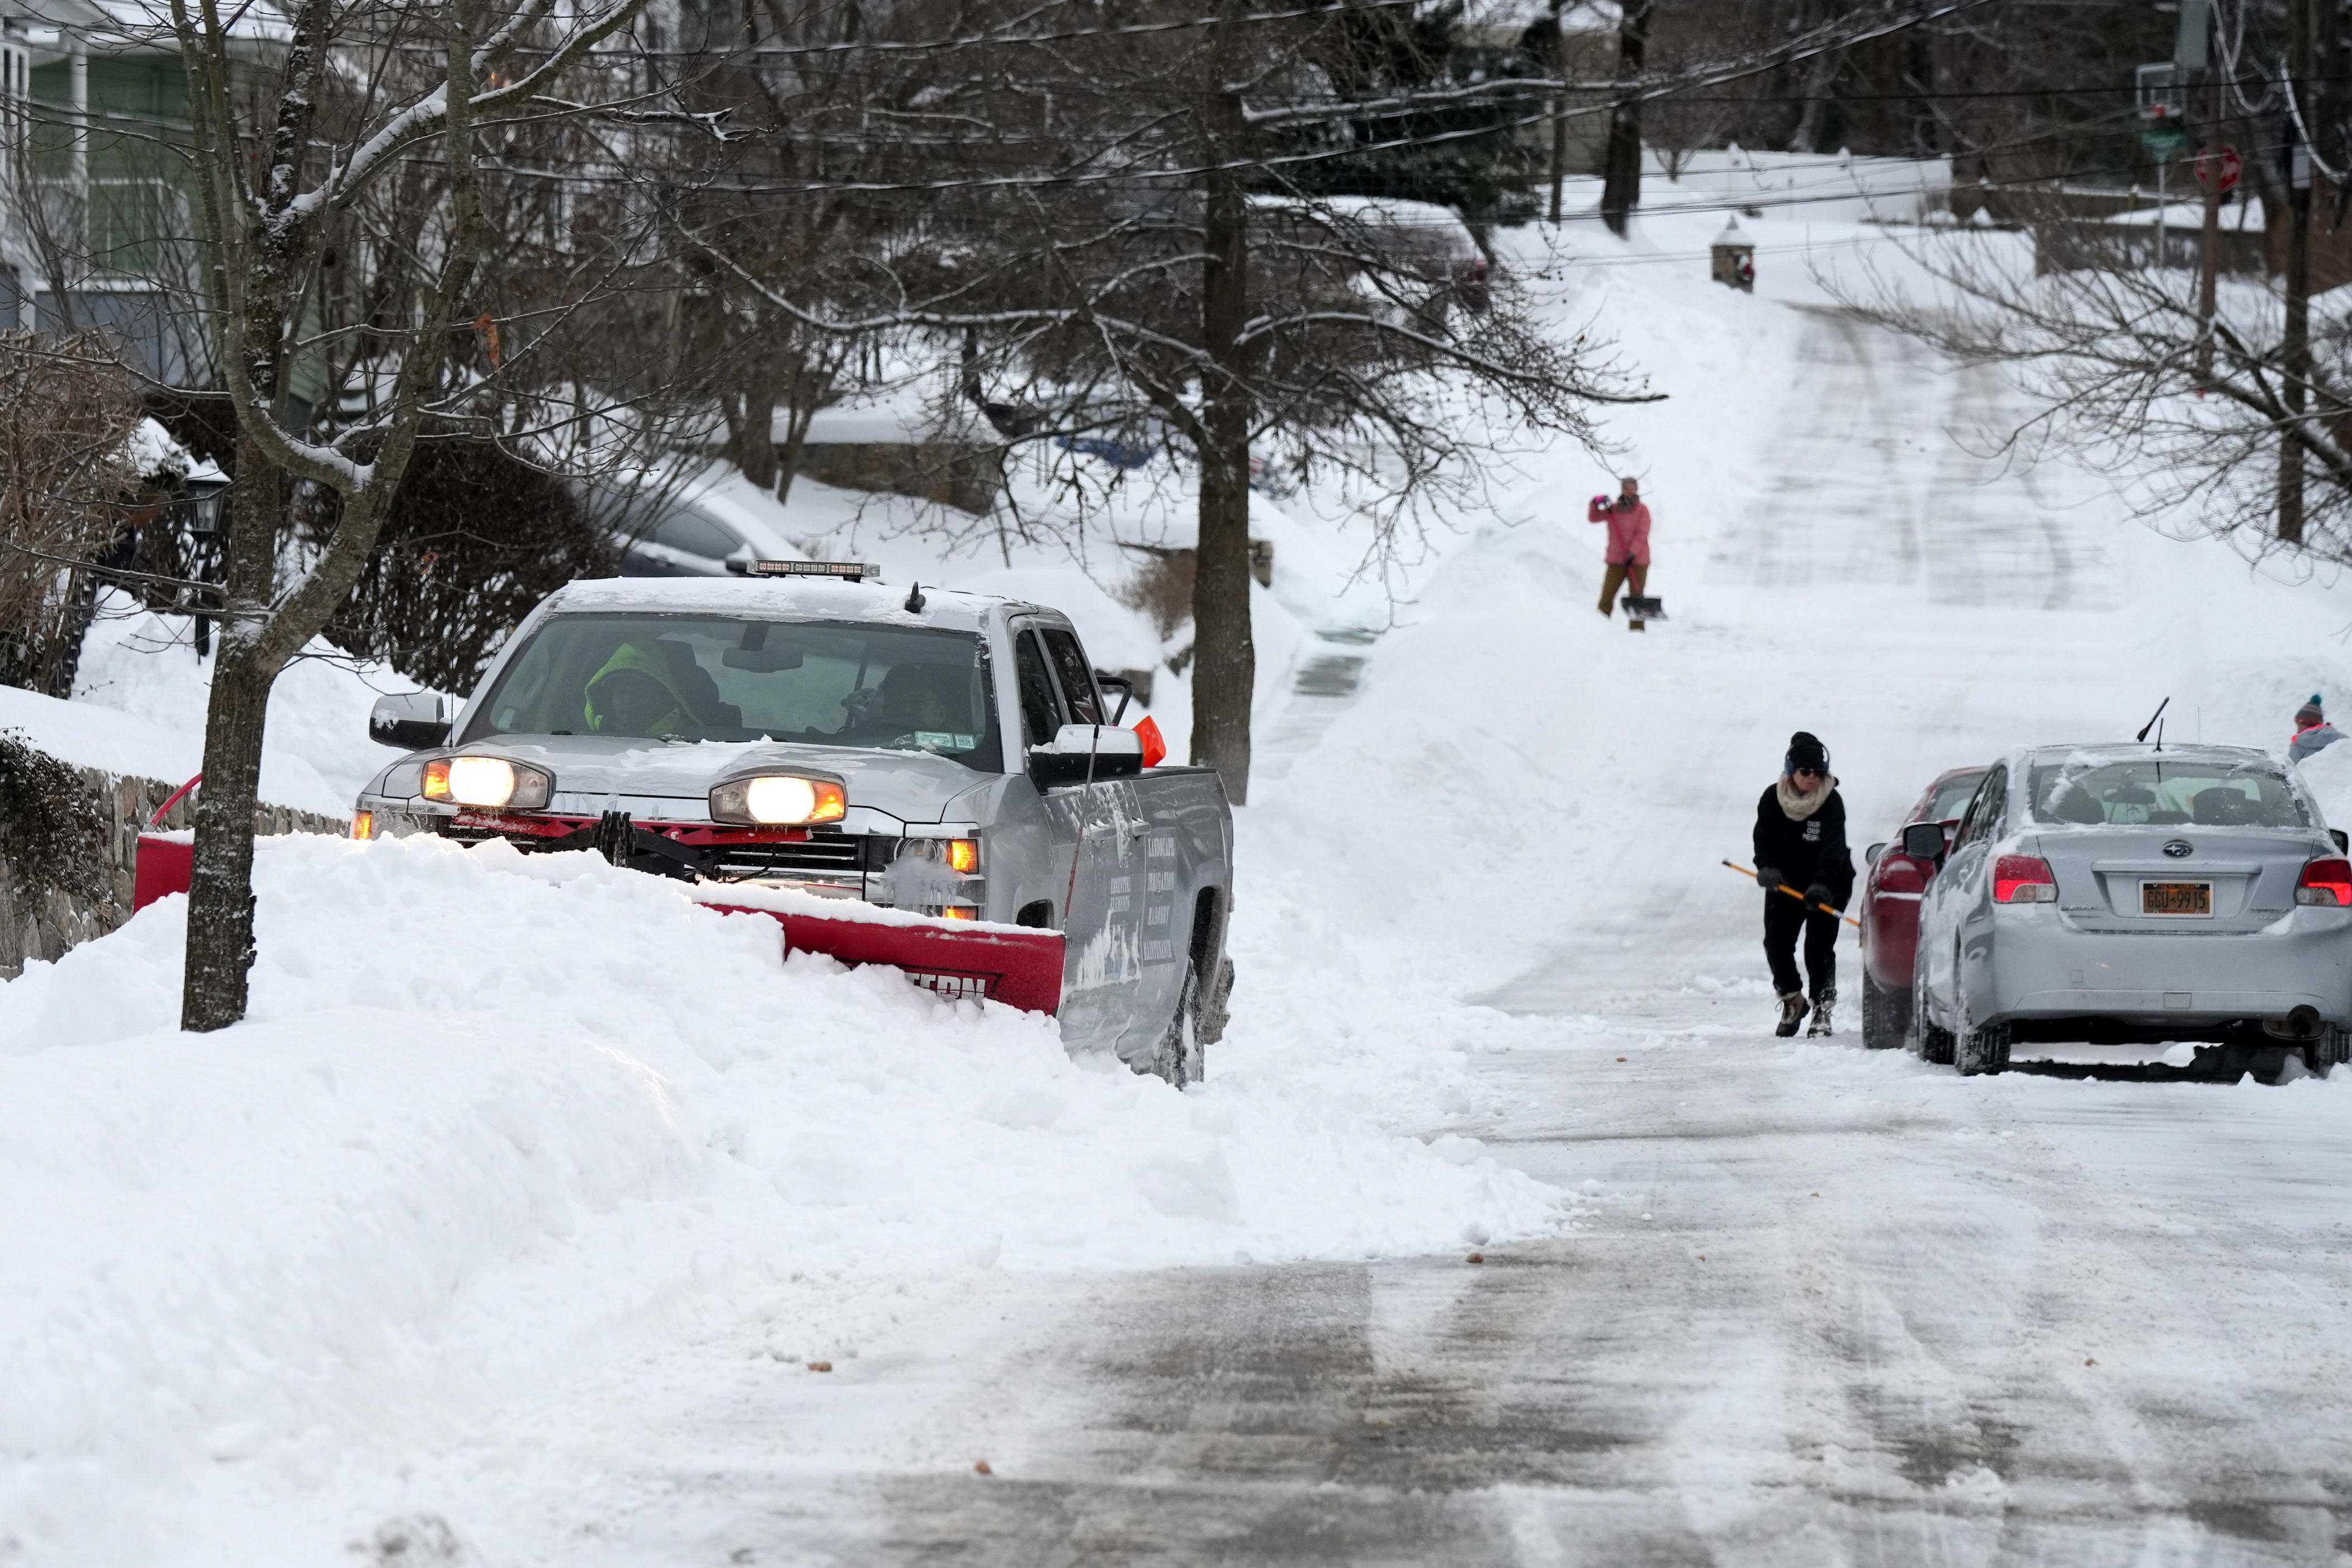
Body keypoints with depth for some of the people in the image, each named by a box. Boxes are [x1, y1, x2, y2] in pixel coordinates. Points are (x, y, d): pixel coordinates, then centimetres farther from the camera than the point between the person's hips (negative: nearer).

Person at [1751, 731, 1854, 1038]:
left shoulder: (1831, 803, -17)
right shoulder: (1772, 800, -7)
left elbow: (1833, 848, -28)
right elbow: (1764, 838, -5)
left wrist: (1821, 885, -42)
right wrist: (1768, 868, -26)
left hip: (1827, 885, -3)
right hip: (1785, 884, 4)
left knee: (1819, 946, -12)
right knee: (1776, 941, -3)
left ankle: (1822, 1012, -1)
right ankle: (1792, 999, 19)